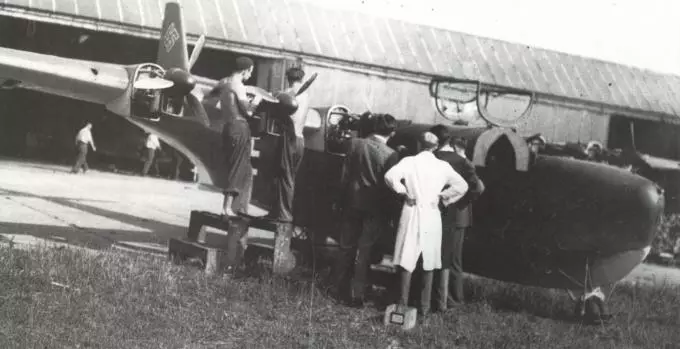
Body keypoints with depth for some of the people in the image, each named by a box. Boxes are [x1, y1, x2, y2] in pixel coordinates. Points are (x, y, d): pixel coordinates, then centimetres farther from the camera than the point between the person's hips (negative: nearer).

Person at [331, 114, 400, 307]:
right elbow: (390, 185, -11)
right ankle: (356, 294, 7)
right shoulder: (391, 155, -16)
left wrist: (346, 195, 11)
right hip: (375, 209, -3)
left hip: (352, 203, 3)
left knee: (346, 247, 15)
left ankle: (340, 288, 23)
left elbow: (345, 175, -1)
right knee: (364, 252, 6)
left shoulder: (356, 144, -7)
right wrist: (387, 204, 5)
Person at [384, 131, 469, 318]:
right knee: (428, 263, 9)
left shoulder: (409, 162, -3)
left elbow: (390, 176, -17)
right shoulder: (443, 166, 1)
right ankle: (425, 306, 12)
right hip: (432, 216, 1)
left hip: (412, 213, -1)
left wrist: (403, 192, -4)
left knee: (407, 260, 4)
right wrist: (443, 197, 7)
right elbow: (462, 185, -1)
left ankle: (403, 304, 5)